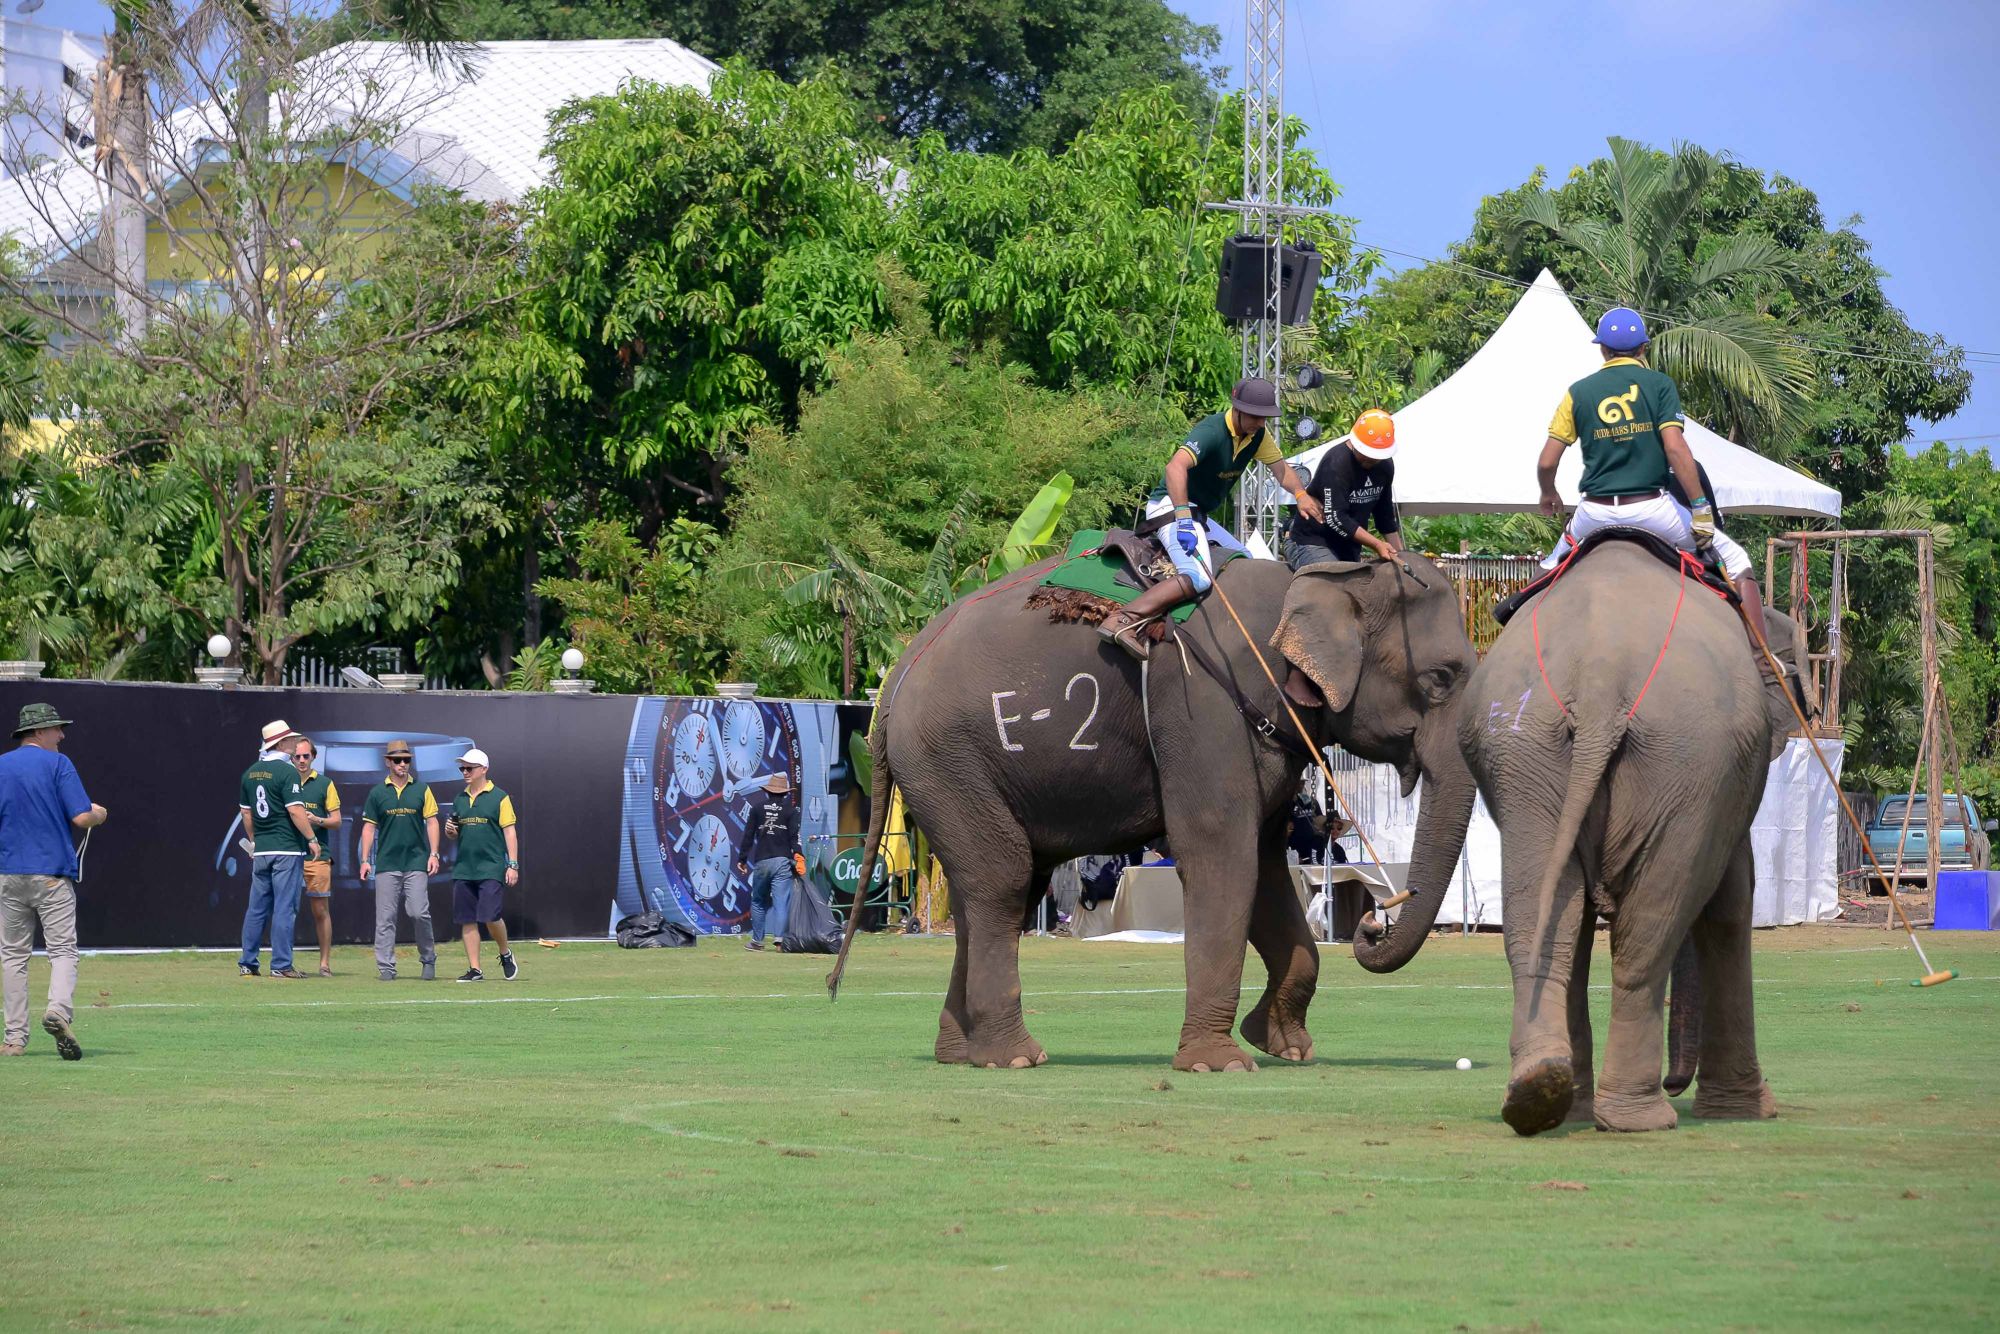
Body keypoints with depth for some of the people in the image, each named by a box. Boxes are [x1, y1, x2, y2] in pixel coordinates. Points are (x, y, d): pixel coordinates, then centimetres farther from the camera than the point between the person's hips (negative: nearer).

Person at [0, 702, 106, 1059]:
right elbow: (82, 817, -10)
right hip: (52, 874, -3)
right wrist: (99, 815, 11)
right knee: (62, 949, -2)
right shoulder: (57, 763, -3)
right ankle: (59, 1010, -28)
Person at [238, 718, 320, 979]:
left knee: (257, 907, 11)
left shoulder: (250, 773, 11)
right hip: (287, 849, -7)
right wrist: (312, 838, -9)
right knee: (284, 908, -4)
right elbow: (295, 810, -17)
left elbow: (245, 811, 17)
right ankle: (281, 965, -4)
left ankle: (247, 963, 11)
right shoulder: (286, 772, -12)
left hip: (261, 850, 7)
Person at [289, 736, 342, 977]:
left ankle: (325, 962, 4)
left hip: (317, 855, -1)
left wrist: (317, 821, -12)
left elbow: (336, 821, 7)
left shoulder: (325, 784, 7)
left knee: (321, 910, 0)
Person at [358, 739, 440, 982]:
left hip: (416, 862, -1)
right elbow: (369, 827, 9)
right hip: (387, 864, 1)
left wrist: (433, 854, -3)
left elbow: (431, 822, 7)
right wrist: (365, 860, 1)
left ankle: (428, 960, 9)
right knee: (385, 917, -2)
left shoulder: (422, 789, 7)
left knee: (420, 914, -8)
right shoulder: (378, 793, 8)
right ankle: (386, 967, 1)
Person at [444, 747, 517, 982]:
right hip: (463, 869, 5)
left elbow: (510, 832, -3)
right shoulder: (459, 800, 14)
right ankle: (474, 969, 6)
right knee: (467, 920, 1)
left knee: (490, 916, -12)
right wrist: (450, 830, -2)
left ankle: (505, 955, 14)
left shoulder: (499, 798, -1)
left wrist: (513, 865, -10)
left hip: (491, 869, -5)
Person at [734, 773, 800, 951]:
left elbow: (748, 835, 6)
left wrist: (742, 859, 11)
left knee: (758, 901, 13)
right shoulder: (790, 809, 1)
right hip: (782, 861, -1)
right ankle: (780, 937, -16)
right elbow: (795, 836, -6)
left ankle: (757, 940, 15)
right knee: (782, 901, -4)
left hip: (761, 862, 1)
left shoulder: (758, 806, 6)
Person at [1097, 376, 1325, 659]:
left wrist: (1300, 495, -7)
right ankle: (1122, 621, -38)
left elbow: (1281, 468, 15)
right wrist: (1183, 517, -45)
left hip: (1199, 515, 10)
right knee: (1198, 577, -29)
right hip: (1170, 506, -10)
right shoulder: (1211, 431, -22)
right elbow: (1176, 466, -37)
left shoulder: (1259, 434, 4)